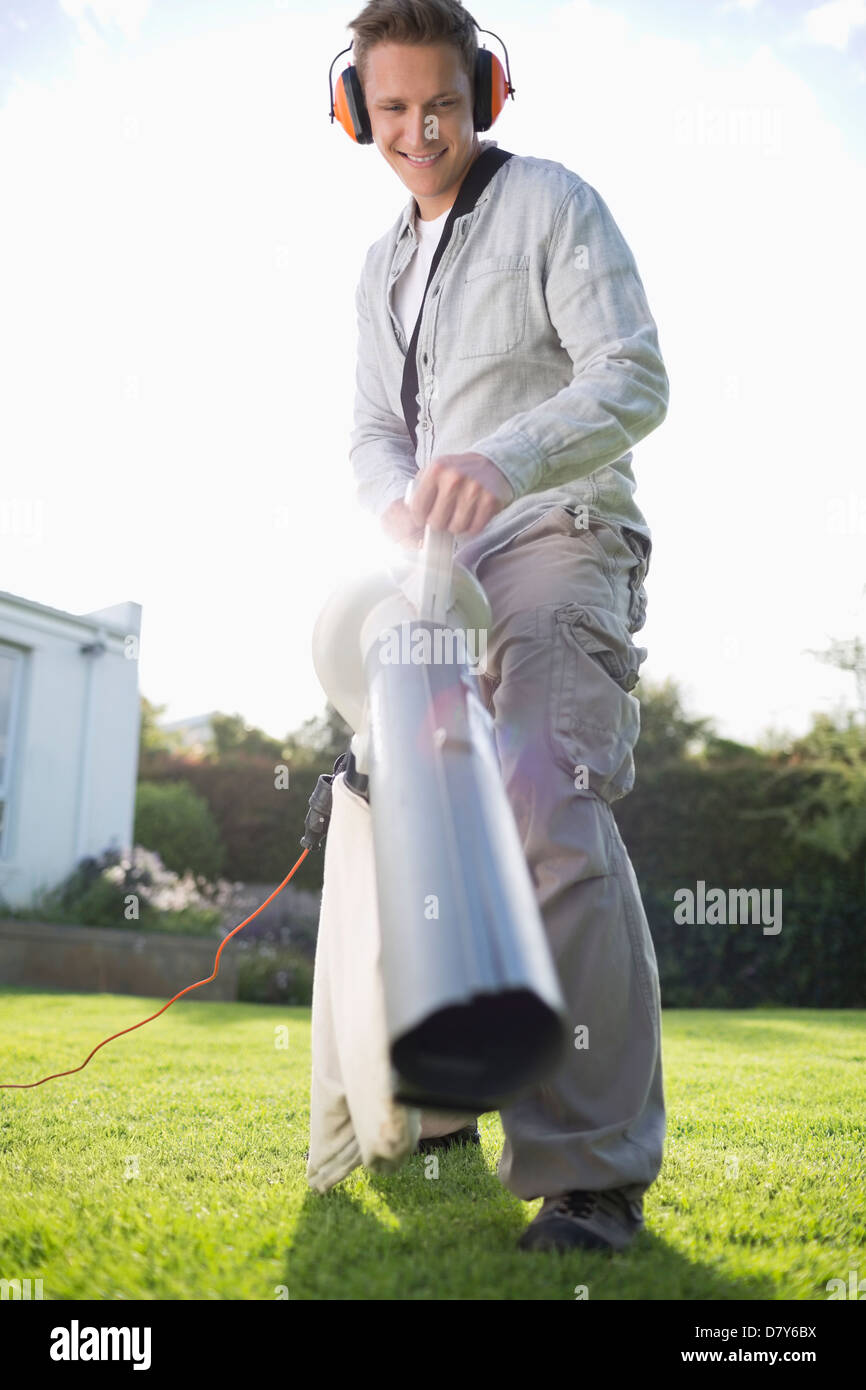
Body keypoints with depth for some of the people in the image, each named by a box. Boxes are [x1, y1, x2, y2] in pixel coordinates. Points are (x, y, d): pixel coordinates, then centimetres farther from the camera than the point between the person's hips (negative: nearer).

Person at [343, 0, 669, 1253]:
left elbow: (634, 382, -14)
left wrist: (503, 458, -32)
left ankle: (596, 1171, -26)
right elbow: (373, 434, 10)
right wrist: (401, 504, -15)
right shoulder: (382, 272, 20)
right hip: (446, 571, 8)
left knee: (549, 802, -28)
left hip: (561, 539, -7)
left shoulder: (555, 203, -1)